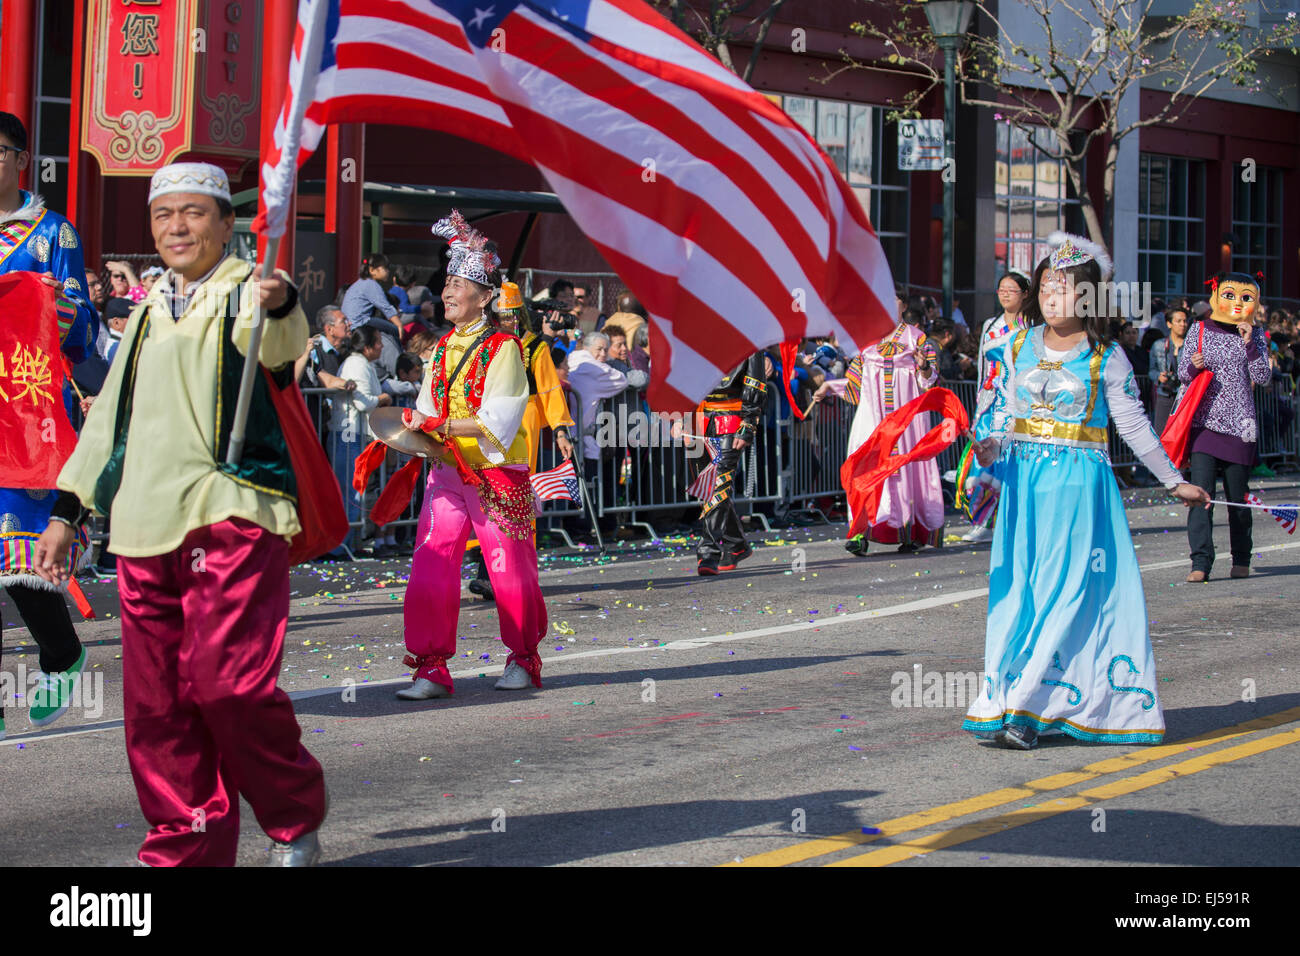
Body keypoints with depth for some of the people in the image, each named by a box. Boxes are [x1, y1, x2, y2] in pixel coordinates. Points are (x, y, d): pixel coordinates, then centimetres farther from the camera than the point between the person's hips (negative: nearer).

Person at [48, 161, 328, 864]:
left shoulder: (245, 293, 2)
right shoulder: (149, 312, 23)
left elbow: (278, 343, -23)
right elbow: (110, 413, 30)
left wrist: (281, 305, -46)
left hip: (230, 514, -7)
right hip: (144, 525, 7)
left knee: (229, 683, -15)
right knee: (155, 701, 4)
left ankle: (295, 819, 6)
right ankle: (186, 844, 15)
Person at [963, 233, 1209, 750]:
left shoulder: (1106, 358, 0)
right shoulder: (1016, 349, 9)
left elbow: (1135, 427, 5)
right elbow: (1005, 415, 12)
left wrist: (1175, 481, 6)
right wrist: (990, 449, -9)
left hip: (1080, 484, -3)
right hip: (1023, 479, 3)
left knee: (1066, 591, -10)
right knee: (1019, 590, -1)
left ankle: (1022, 709, -11)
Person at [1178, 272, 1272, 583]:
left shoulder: (1255, 336, 6)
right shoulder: (1199, 330, 6)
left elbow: (1263, 377, -3)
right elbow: (1182, 374, 8)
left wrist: (1249, 344, -13)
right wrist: (1194, 367, -14)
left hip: (1239, 425, 0)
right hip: (1204, 422, 0)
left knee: (1238, 496, 6)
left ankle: (1241, 559, 23)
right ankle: (1201, 562, -12)